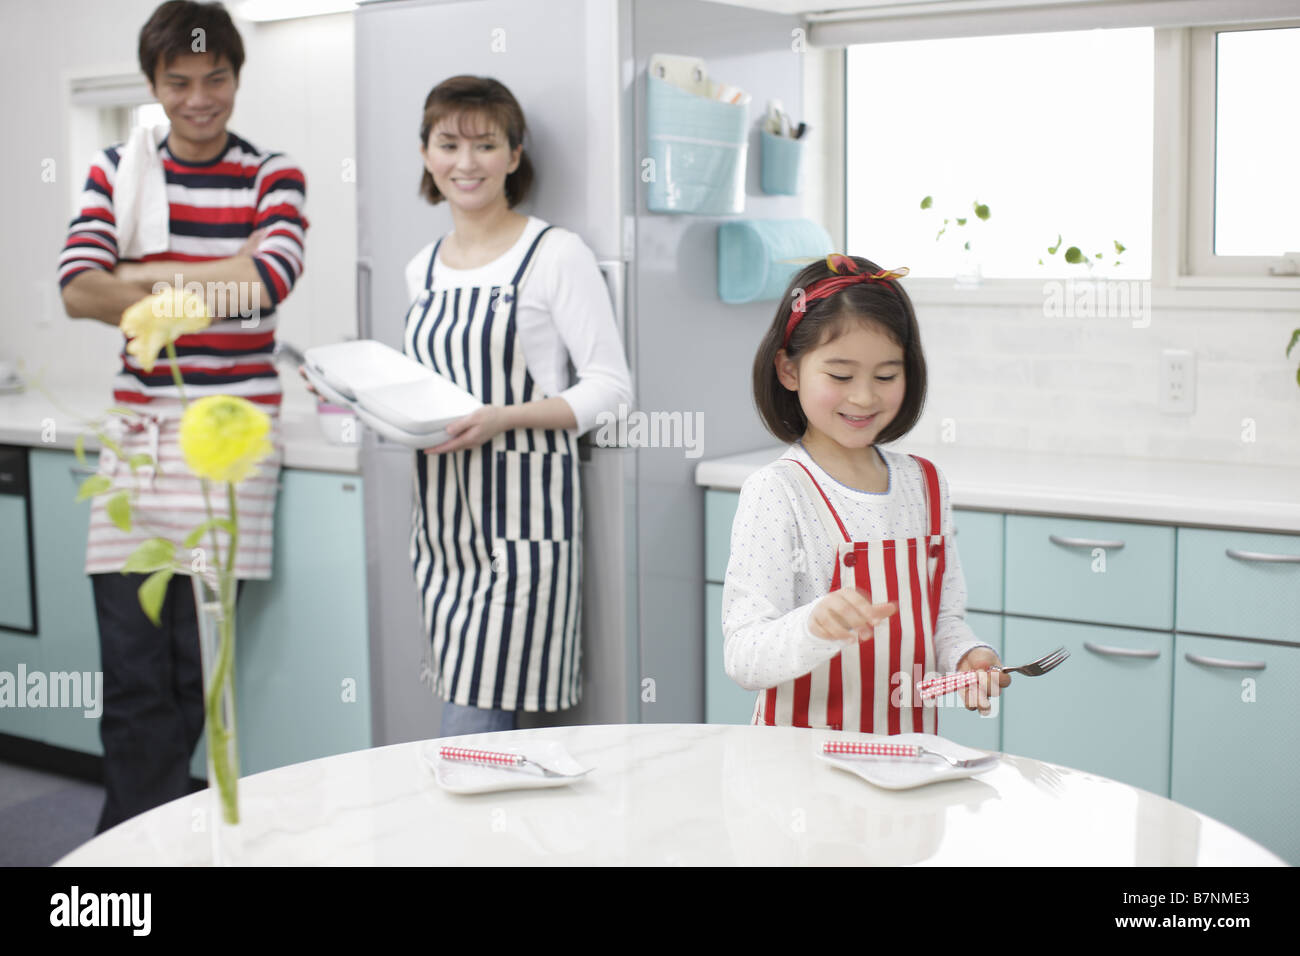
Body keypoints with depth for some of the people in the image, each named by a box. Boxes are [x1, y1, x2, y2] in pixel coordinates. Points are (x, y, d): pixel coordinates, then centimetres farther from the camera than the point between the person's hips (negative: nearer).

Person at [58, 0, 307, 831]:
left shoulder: (272, 177, 4)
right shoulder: (118, 171, 9)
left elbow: (270, 278, -14)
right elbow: (79, 289, -4)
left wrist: (145, 277, -8)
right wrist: (208, 289, -17)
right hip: (139, 428, 2)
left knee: (195, 669, 1)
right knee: (133, 674, -2)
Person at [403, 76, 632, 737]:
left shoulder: (556, 254, -5)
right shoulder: (422, 269, 14)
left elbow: (610, 385, -8)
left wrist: (502, 418, -19)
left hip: (518, 515, -6)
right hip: (441, 515, 6)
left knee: (471, 734, -9)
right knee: (463, 709, 8)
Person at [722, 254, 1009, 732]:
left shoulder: (925, 485, 11)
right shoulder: (775, 492, -9)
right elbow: (743, 660, -16)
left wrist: (966, 656, -1)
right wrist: (815, 627, -33)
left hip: (909, 746, 5)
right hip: (804, 756, -5)